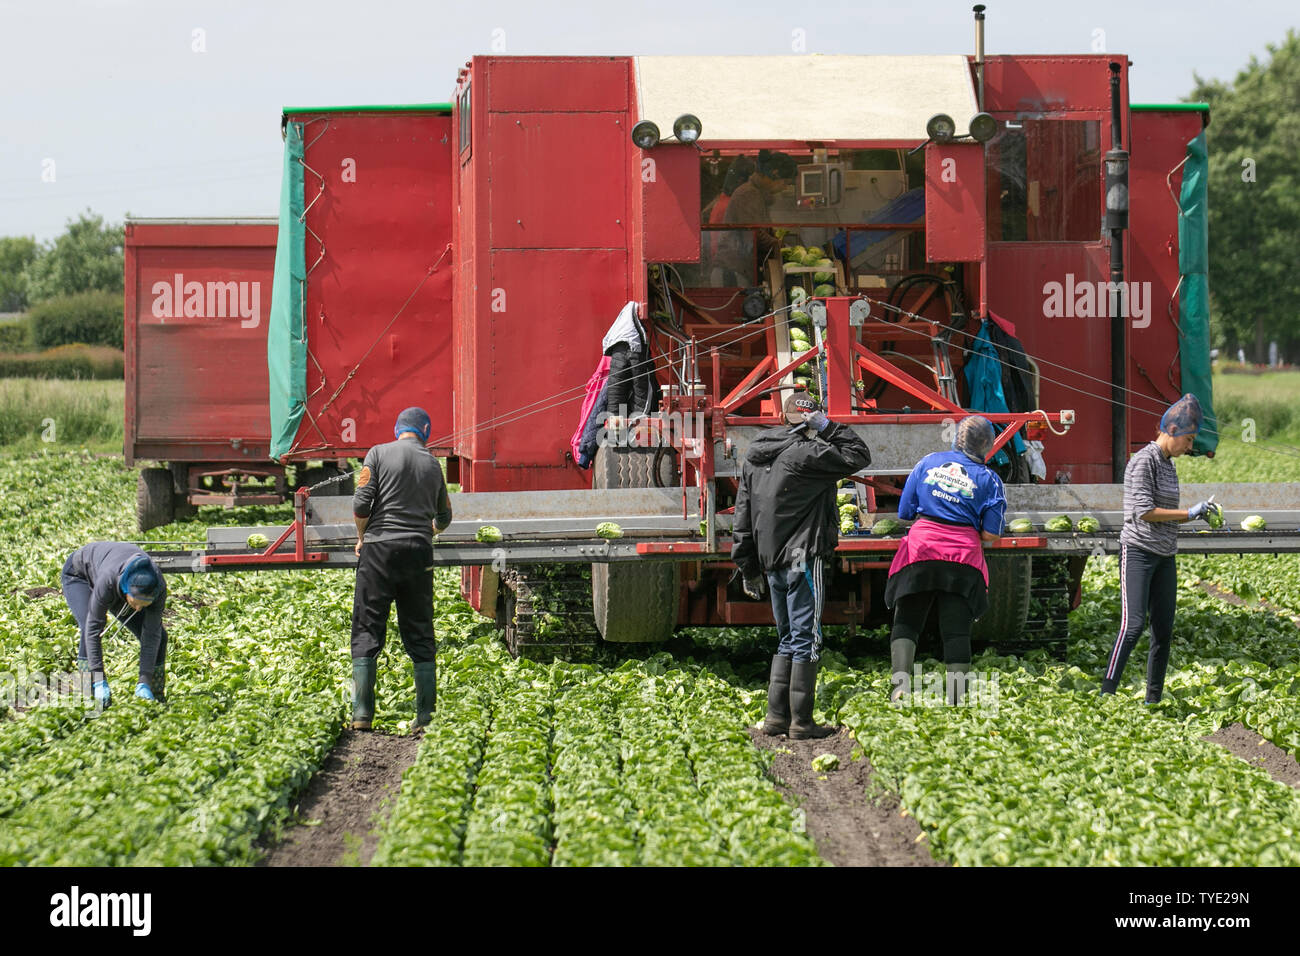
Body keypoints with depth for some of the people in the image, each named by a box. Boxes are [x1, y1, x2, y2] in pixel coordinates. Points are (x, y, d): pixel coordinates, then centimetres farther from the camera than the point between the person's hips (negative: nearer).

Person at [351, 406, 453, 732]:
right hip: (418, 553, 3)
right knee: (420, 635, 8)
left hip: (379, 549, -3)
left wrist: (362, 537, 9)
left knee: (367, 631, 0)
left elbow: (361, 503, -8)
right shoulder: (432, 464, 11)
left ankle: (362, 713, -7)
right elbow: (444, 518, 21)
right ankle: (427, 714, 5)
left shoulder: (379, 454, 0)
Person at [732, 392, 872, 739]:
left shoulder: (754, 458, 12)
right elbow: (858, 456, -8)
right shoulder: (804, 453, -12)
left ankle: (776, 717, 15)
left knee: (787, 641, 17)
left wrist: (749, 569, 19)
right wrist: (829, 428, -2)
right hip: (803, 560, -8)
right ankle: (801, 722, -4)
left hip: (772, 563, 8)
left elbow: (743, 519, 15)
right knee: (805, 640, -4)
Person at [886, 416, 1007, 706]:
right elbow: (991, 535, -1)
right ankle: (956, 696, 0)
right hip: (964, 557, -1)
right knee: (956, 630, 3)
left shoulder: (928, 462, 10)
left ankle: (900, 678, -17)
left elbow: (905, 513, 12)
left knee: (906, 621, 6)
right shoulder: (988, 479, 5)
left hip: (920, 550, 1)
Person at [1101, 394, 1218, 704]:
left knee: (1163, 631, 5)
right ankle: (1106, 695, -17)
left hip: (1164, 558, 9)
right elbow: (1144, 511, -18)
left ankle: (1153, 701, 9)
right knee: (1133, 625, -17)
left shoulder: (1168, 464, 15)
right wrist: (1190, 513, -13)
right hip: (1138, 553, -8)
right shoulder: (1144, 460, -11)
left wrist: (1200, 513, 6)